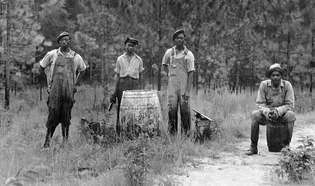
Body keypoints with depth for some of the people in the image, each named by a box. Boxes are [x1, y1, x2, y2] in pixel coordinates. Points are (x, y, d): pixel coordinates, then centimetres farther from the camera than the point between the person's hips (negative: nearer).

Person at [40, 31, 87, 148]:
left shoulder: (76, 57, 7)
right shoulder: (52, 55, 4)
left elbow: (82, 69, 26)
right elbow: (42, 66, 20)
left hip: (69, 90, 1)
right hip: (55, 89, -1)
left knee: (66, 116, 3)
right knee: (53, 114, -9)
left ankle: (65, 139, 12)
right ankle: (48, 139, -3)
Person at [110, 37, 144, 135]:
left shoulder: (139, 60, 12)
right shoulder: (120, 59, 10)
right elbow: (117, 75, 10)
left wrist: (139, 88, 12)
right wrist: (115, 90, 5)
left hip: (134, 84, 0)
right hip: (123, 84, 0)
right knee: (121, 107, -3)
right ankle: (119, 131, 3)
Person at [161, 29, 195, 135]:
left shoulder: (189, 55, -4)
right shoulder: (169, 52, 5)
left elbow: (191, 74, -7)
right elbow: (164, 65, 26)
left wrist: (188, 91, -13)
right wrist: (169, 75, 11)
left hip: (184, 86, -2)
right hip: (172, 85, 2)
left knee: (185, 109, 0)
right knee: (172, 109, -3)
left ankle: (186, 133, 9)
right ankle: (172, 132, 2)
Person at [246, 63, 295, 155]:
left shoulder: (287, 85, -10)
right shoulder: (264, 84, -8)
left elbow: (290, 105, -13)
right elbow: (260, 103, -8)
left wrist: (278, 111, -31)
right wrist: (266, 112, -30)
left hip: (282, 114, -1)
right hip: (267, 113, 1)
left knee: (290, 115, -34)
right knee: (255, 114, -28)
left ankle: (286, 146, -21)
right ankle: (253, 147, -21)